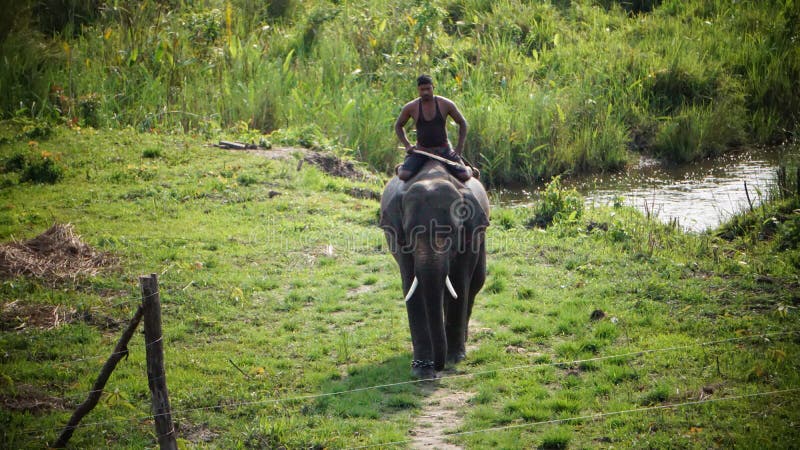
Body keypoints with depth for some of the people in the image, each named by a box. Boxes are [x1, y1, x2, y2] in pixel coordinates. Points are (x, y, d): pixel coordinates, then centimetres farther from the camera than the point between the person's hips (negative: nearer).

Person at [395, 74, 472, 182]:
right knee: (403, 175, -22)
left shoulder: (445, 104, -7)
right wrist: (407, 145, -2)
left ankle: (470, 169, 28)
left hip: (443, 149, 0)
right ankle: (400, 168, 19)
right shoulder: (411, 107, -6)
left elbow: (462, 123, 6)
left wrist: (460, 147, -2)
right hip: (421, 150, 0)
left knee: (464, 176, -14)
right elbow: (398, 126, 11)